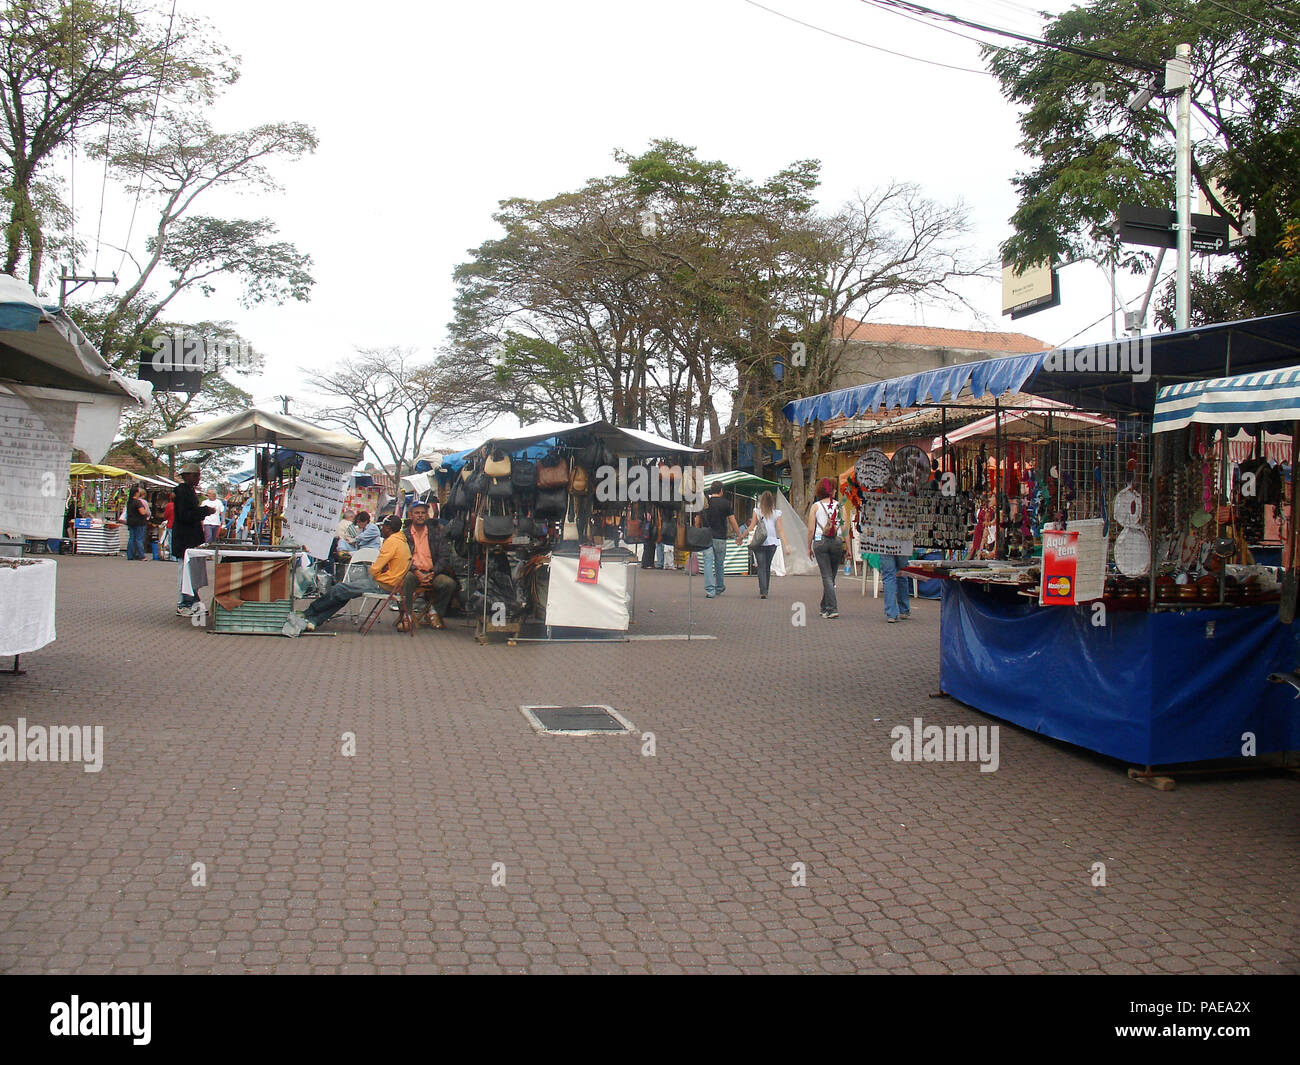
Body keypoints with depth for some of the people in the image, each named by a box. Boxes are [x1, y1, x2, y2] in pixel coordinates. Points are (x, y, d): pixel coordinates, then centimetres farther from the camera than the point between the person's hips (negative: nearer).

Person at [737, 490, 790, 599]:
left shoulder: (757, 512, -2)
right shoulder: (776, 513, 2)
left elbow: (751, 527, -4)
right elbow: (780, 531, -1)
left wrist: (741, 537, 7)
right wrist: (786, 545, -2)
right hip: (772, 543, 2)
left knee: (761, 567, -1)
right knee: (768, 567, 15)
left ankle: (763, 592, -14)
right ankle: (765, 591, 22)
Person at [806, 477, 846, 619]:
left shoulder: (816, 506, -1)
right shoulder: (840, 506, 2)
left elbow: (811, 529, -3)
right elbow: (844, 528, 0)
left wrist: (809, 547, 7)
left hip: (820, 542, -2)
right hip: (837, 542, 2)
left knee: (827, 577, -1)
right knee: (831, 577, 13)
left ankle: (832, 608, -13)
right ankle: (825, 607, 25)